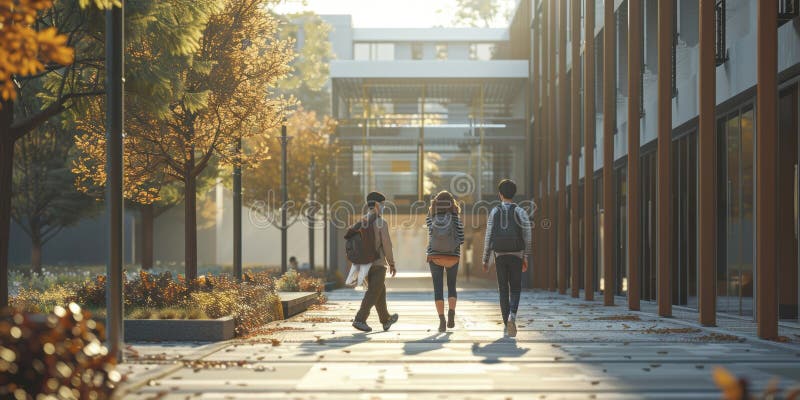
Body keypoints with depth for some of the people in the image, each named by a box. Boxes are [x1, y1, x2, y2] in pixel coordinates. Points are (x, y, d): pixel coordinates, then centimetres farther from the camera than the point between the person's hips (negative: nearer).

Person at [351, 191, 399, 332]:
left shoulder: (361, 222, 9)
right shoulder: (381, 223, -11)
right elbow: (386, 244, -14)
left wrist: (357, 264, 10)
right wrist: (392, 264, -5)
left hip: (365, 263, 7)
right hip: (378, 264, -7)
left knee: (380, 291, 20)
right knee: (373, 294, -6)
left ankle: (386, 320, 30)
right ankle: (360, 320, -18)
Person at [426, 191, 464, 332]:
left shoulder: (431, 219, -4)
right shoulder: (455, 219, -9)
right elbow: (461, 240, -7)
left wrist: (433, 207, 12)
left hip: (435, 257, 0)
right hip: (452, 257, 0)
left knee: (438, 289, 5)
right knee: (452, 287, 15)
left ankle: (442, 320, -3)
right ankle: (451, 312, -6)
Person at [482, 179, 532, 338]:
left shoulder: (494, 212, 2)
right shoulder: (519, 211, 0)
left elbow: (488, 237, 0)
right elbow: (527, 235, -9)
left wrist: (485, 260, 6)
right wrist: (525, 257, -2)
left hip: (500, 255, 1)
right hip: (516, 256, -1)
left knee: (503, 290, 12)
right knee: (515, 290, 7)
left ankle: (507, 323, 12)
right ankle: (512, 316, -19)